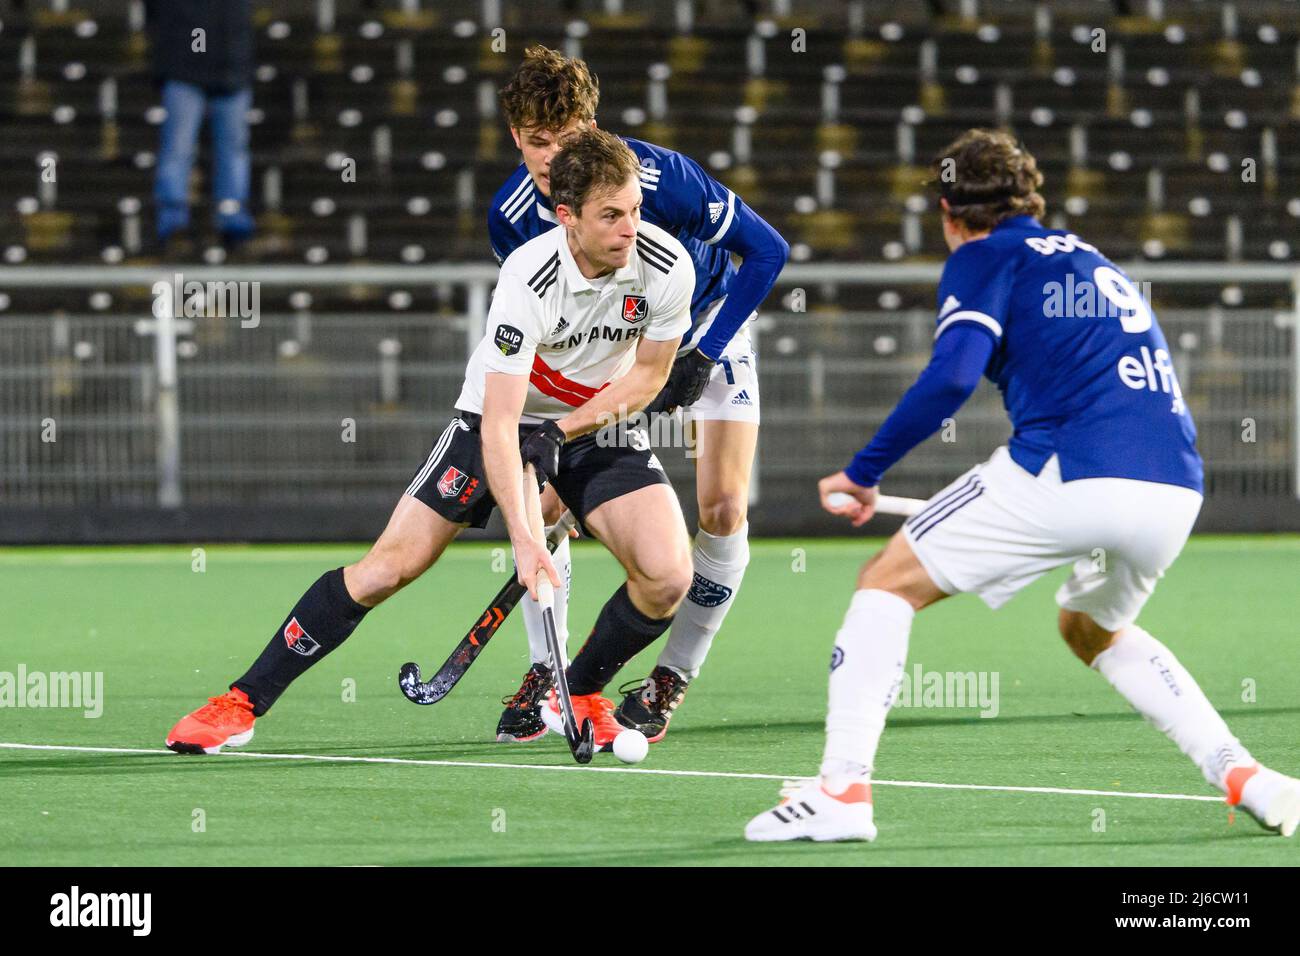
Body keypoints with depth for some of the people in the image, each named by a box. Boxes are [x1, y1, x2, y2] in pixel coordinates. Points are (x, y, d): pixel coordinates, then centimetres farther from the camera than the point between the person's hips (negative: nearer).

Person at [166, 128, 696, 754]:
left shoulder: (668, 267, -21)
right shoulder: (528, 280, -31)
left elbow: (649, 373, -4)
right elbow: (498, 421, -34)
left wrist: (561, 430, -16)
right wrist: (520, 536, -43)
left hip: (599, 427, 3)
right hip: (498, 418, -3)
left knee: (668, 578, -18)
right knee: (390, 567, -10)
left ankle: (579, 694, 10)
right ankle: (242, 705, 0)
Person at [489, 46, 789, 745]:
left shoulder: (661, 177, -33)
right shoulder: (511, 215, -21)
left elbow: (767, 249, -22)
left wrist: (703, 355, -25)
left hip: (706, 329, -3)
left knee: (722, 508, -16)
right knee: (539, 497, -12)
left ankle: (669, 682, -1)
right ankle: (543, 677, 2)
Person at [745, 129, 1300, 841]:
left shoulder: (985, 257, 9)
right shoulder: (1093, 263, 30)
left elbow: (952, 375, -8)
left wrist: (862, 471, 0)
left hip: (1070, 475, -7)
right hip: (1175, 494, 7)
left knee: (888, 582, 8)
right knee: (1092, 629, 34)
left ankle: (842, 789, -4)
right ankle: (1240, 775, 22)